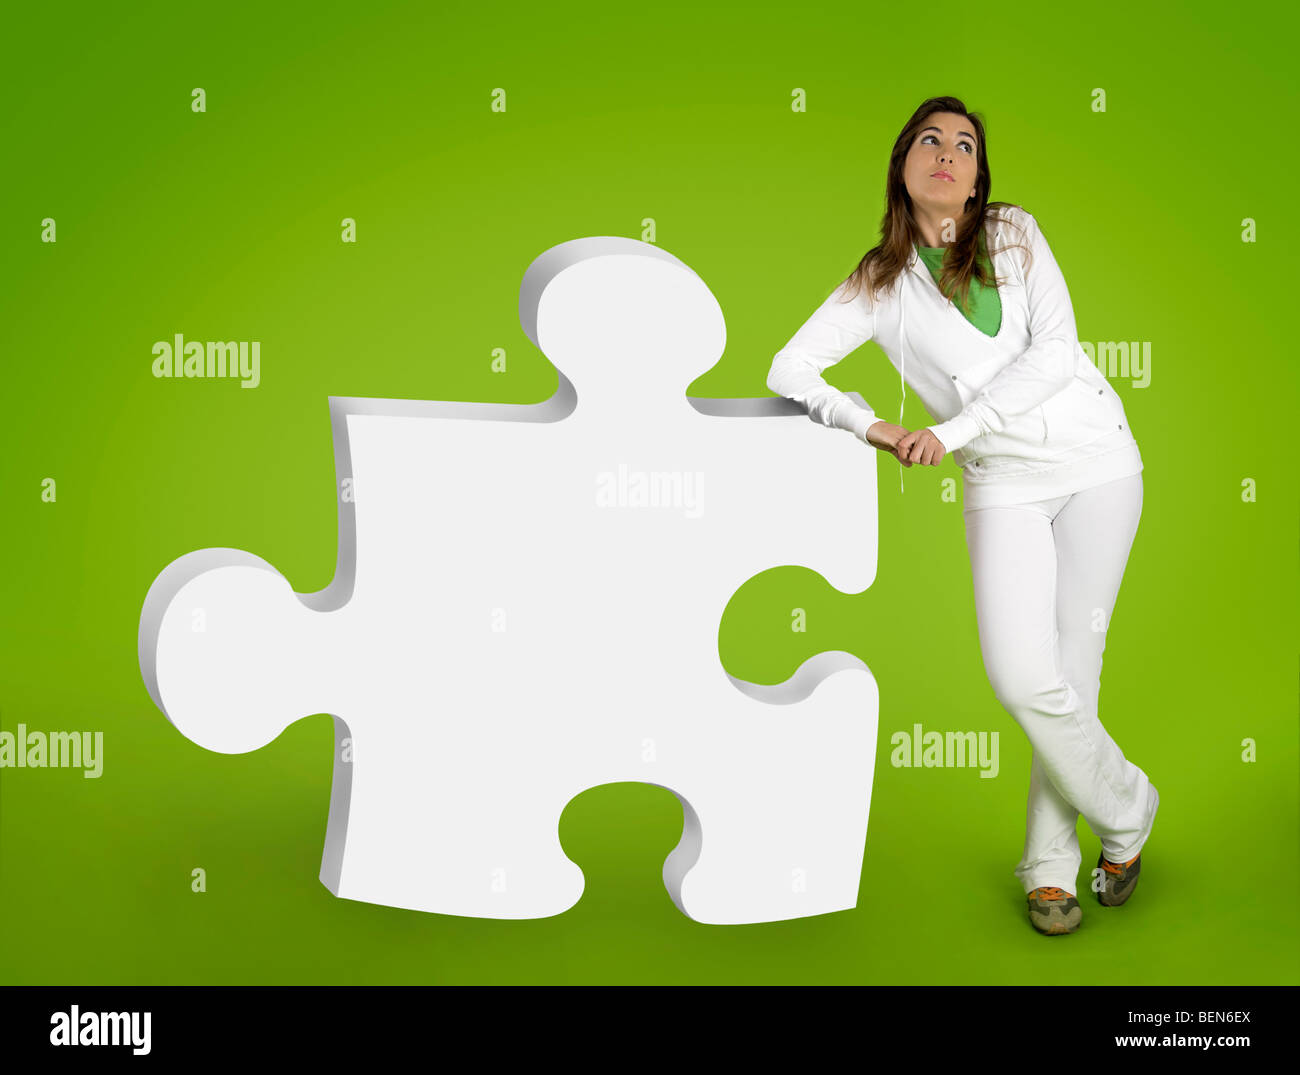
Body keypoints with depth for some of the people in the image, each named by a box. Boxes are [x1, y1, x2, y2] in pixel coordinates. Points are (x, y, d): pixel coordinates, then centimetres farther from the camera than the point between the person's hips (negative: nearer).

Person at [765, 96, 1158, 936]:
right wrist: (870, 427, -15)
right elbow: (788, 371, 3)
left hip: (1097, 461, 0)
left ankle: (1052, 865, 17)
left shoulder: (1015, 234, 6)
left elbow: (1055, 351, -6)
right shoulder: (880, 283, 6)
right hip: (1003, 485, 0)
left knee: (1073, 668, -1)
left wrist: (952, 431, -14)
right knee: (1023, 678, -12)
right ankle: (1127, 812, 14)